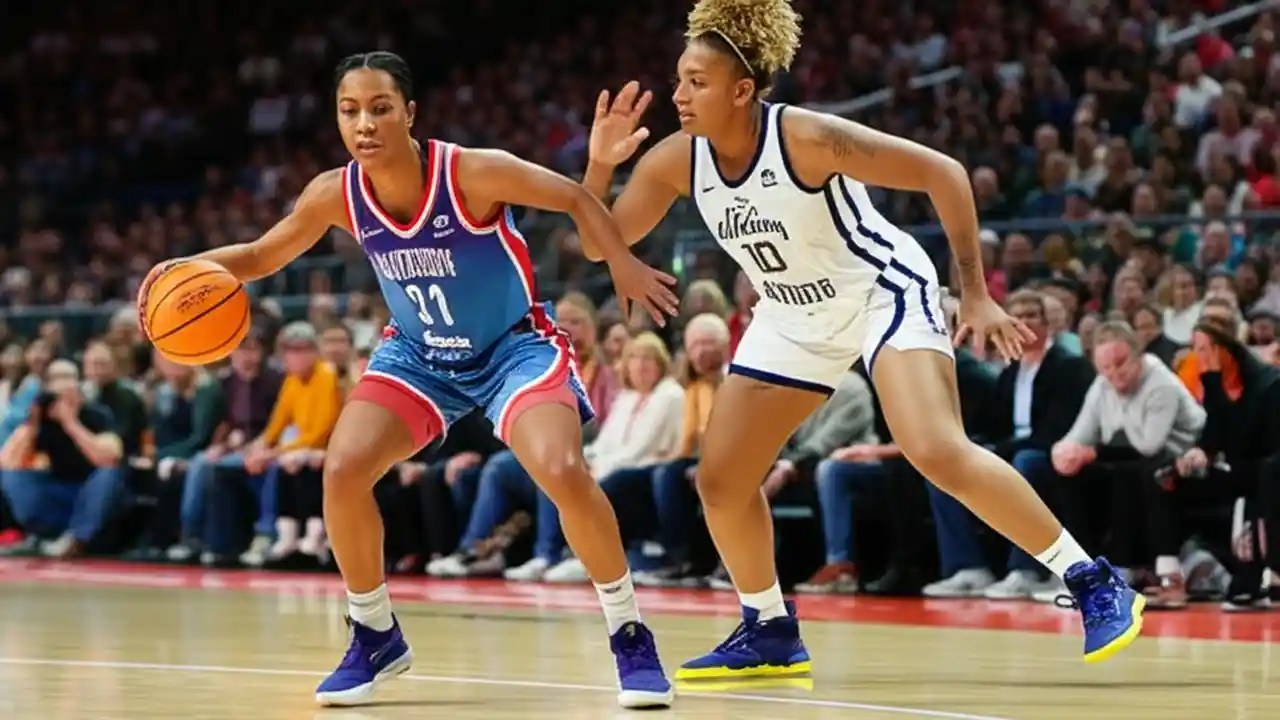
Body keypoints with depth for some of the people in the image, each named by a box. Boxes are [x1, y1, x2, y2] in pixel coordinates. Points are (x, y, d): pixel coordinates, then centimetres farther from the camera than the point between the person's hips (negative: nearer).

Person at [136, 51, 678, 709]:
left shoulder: (473, 173, -27)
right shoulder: (335, 195, -15)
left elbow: (576, 199, -13)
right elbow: (262, 256, 0)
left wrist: (623, 266, -22)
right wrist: (193, 268, -18)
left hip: (514, 345, -4)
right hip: (418, 352, 4)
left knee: (563, 473, -26)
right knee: (342, 471, -14)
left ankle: (630, 637, -7)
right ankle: (375, 636, 8)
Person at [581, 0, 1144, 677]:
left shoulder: (807, 138, -29)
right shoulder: (676, 160, -12)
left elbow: (942, 173, -23)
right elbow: (600, 244, -3)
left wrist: (976, 294, -22)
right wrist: (599, 165, -22)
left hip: (883, 292, -7)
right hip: (795, 318, 7)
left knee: (939, 453, -26)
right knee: (720, 481, 3)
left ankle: (1095, 585, -17)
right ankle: (770, 633, 22)